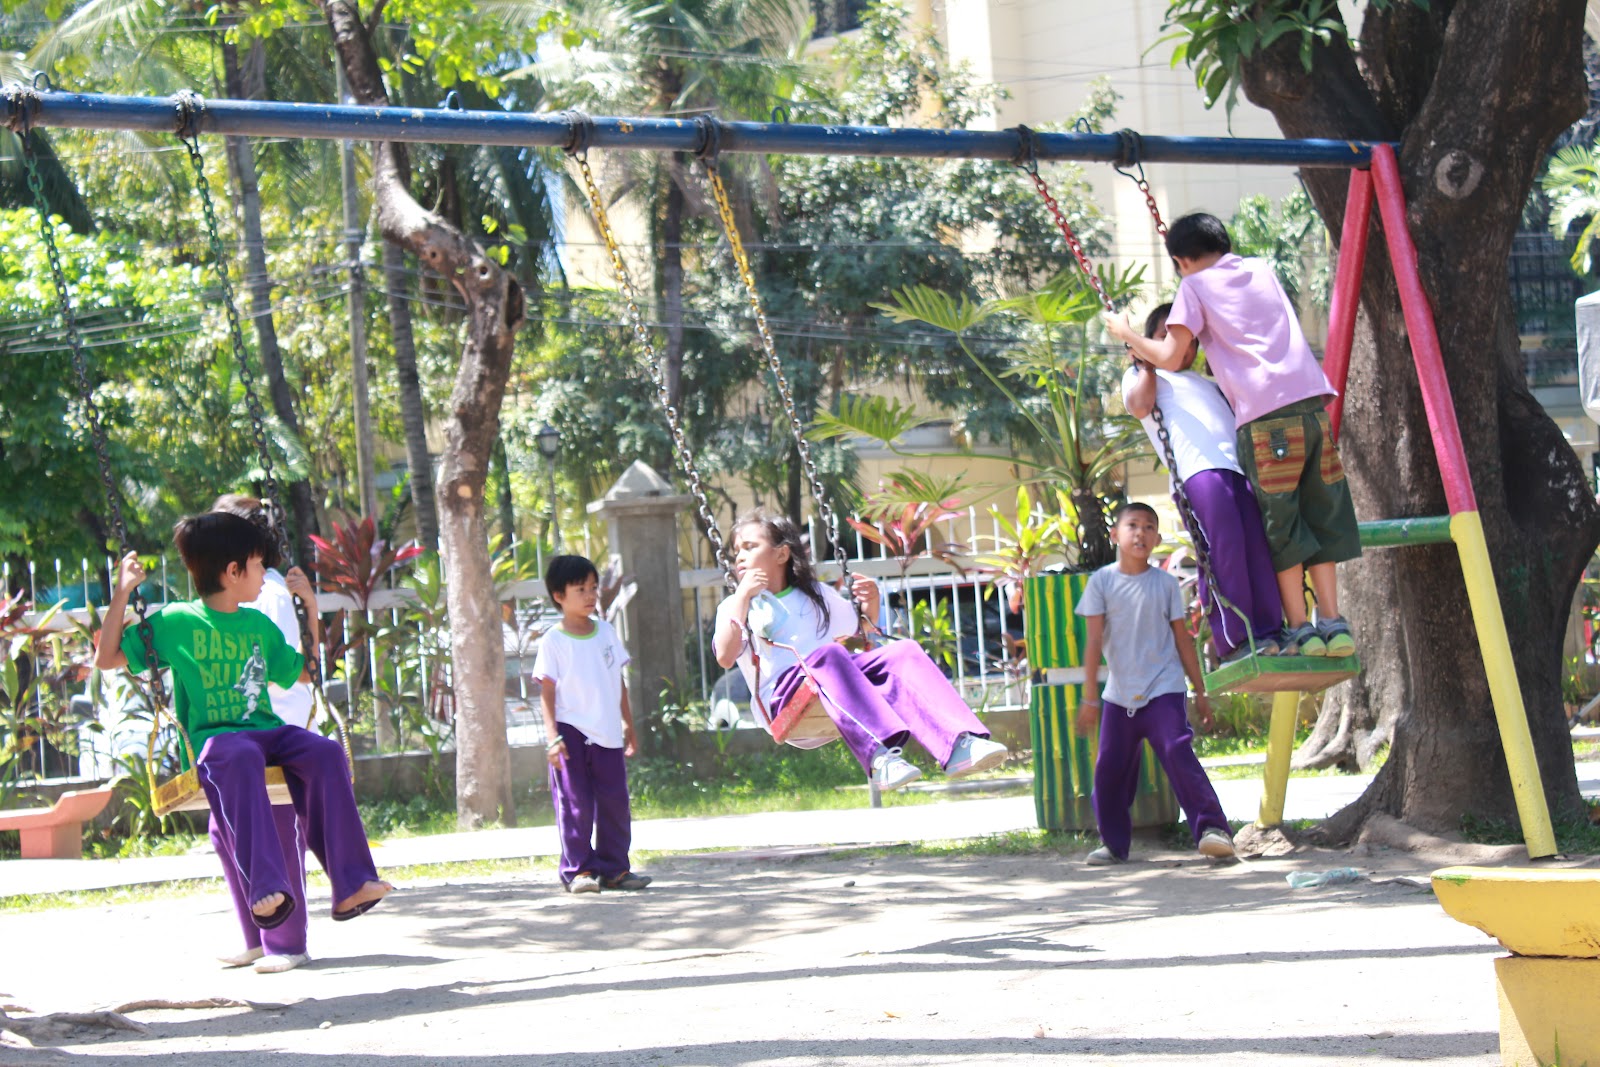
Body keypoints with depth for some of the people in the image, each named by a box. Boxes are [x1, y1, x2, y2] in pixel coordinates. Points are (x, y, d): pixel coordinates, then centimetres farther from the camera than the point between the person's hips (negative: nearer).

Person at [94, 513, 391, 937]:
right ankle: (265, 888, -53)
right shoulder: (176, 621, 6)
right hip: (213, 738, -5)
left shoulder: (259, 624, 21)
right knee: (240, 757, -41)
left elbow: (305, 673, 33)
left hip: (267, 731, 5)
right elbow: (106, 658, 6)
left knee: (326, 752, -26)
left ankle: (350, 885, -30)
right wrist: (122, 593, -1)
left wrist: (311, 608, 27)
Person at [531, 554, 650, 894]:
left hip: (607, 734, 5)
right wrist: (553, 736, -14)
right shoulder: (553, 641, -4)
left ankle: (614, 869, 13)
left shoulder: (606, 632, 10)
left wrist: (629, 726, 16)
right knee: (576, 805, -4)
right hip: (571, 733, -5)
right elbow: (547, 692, -6)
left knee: (615, 802, 5)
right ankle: (577, 871, 3)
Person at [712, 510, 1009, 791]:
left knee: (903, 652, -19)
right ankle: (880, 755, -56)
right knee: (827, 654, -36)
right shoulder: (738, 606, 15)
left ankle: (959, 745, -38)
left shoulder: (817, 596, 28)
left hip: (838, 680, 5)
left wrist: (871, 605, 17)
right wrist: (743, 595, -5)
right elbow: (725, 656, -4)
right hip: (783, 693, -5)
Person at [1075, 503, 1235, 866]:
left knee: (1178, 754, -18)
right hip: (1119, 695, 2)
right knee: (1110, 770, 4)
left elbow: (1182, 638, 8)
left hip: (1163, 690, -2)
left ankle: (1211, 827, -17)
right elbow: (1094, 641, -2)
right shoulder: (1102, 581, 1)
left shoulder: (1165, 583, 3)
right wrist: (1089, 697, -6)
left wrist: (1200, 691, 9)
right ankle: (1114, 843, 19)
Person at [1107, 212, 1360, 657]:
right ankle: (1332, 621, 5)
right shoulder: (1262, 270, 24)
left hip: (1266, 413, -5)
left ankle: (1300, 628, 0)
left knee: (1281, 525, 1)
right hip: (1313, 401, 5)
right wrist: (1211, 348, 41)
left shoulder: (1195, 286, 7)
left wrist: (1127, 335, 16)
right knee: (1321, 517, 9)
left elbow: (1169, 358, 1)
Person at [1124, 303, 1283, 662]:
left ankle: (1268, 633, -16)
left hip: (1242, 466, 6)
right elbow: (1139, 406, 1)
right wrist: (1146, 366, 11)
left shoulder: (1208, 383, 40)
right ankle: (1233, 641, -22)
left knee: (1261, 544, -12)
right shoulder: (1140, 375, 24)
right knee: (1223, 547, -20)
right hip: (1196, 469, -6)